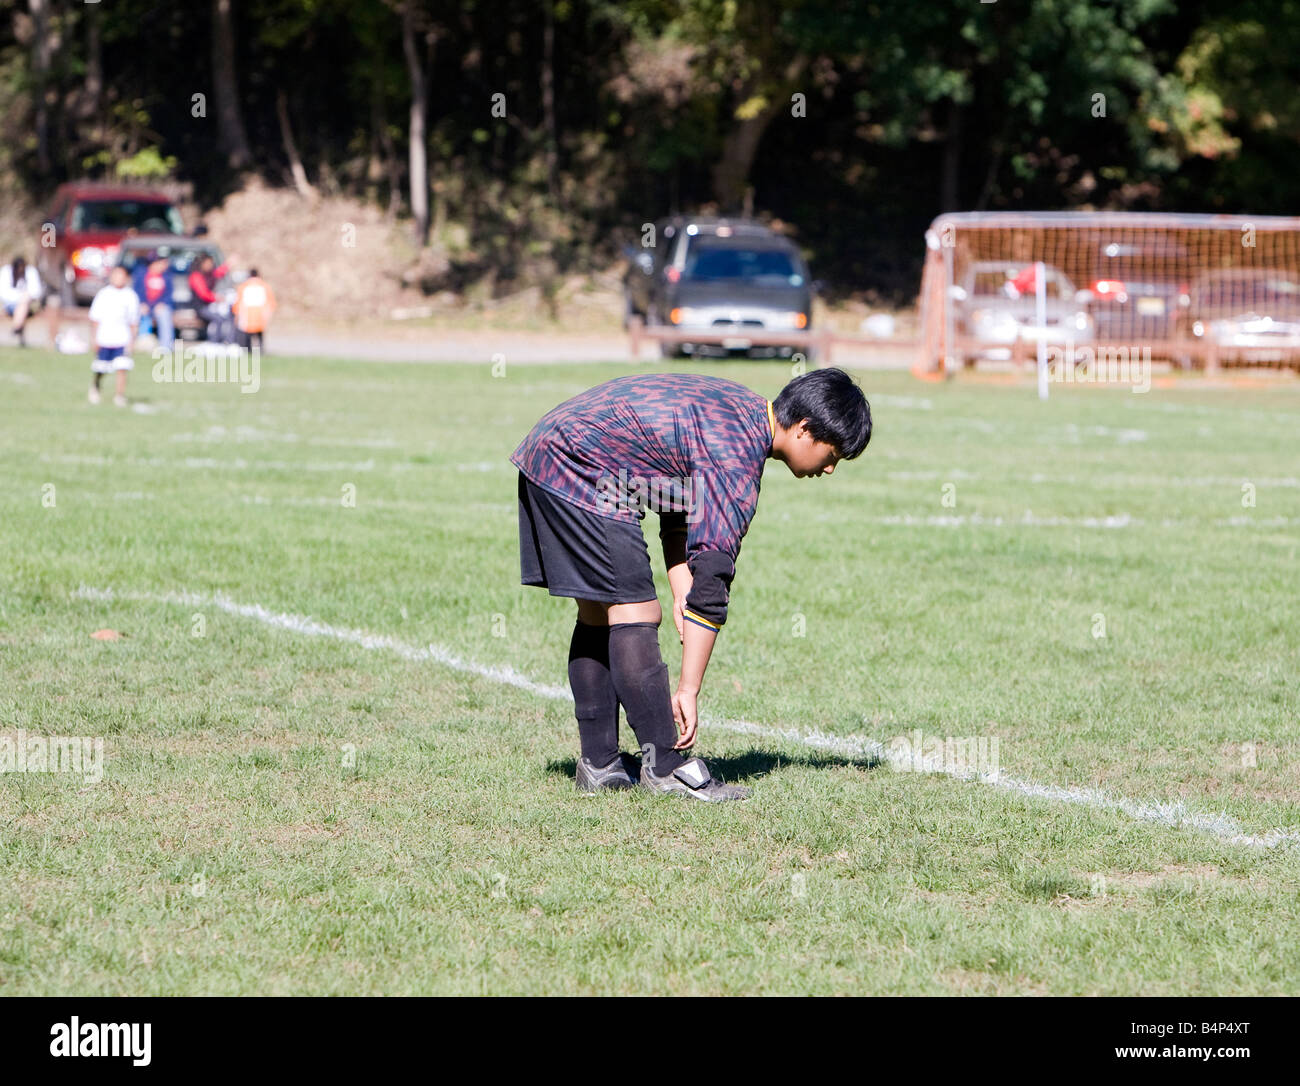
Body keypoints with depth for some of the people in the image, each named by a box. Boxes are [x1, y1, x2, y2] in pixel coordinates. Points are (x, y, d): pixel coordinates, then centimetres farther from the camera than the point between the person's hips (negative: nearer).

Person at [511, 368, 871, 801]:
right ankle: (666, 766, -8)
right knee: (634, 614, -10)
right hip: (581, 469, -11)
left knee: (598, 614, 14)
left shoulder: (743, 408, 10)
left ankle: (599, 764, 17)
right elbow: (711, 582, -20)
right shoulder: (736, 460, -20)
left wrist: (682, 594, 4)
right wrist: (688, 690, -18)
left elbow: (679, 509, 16)